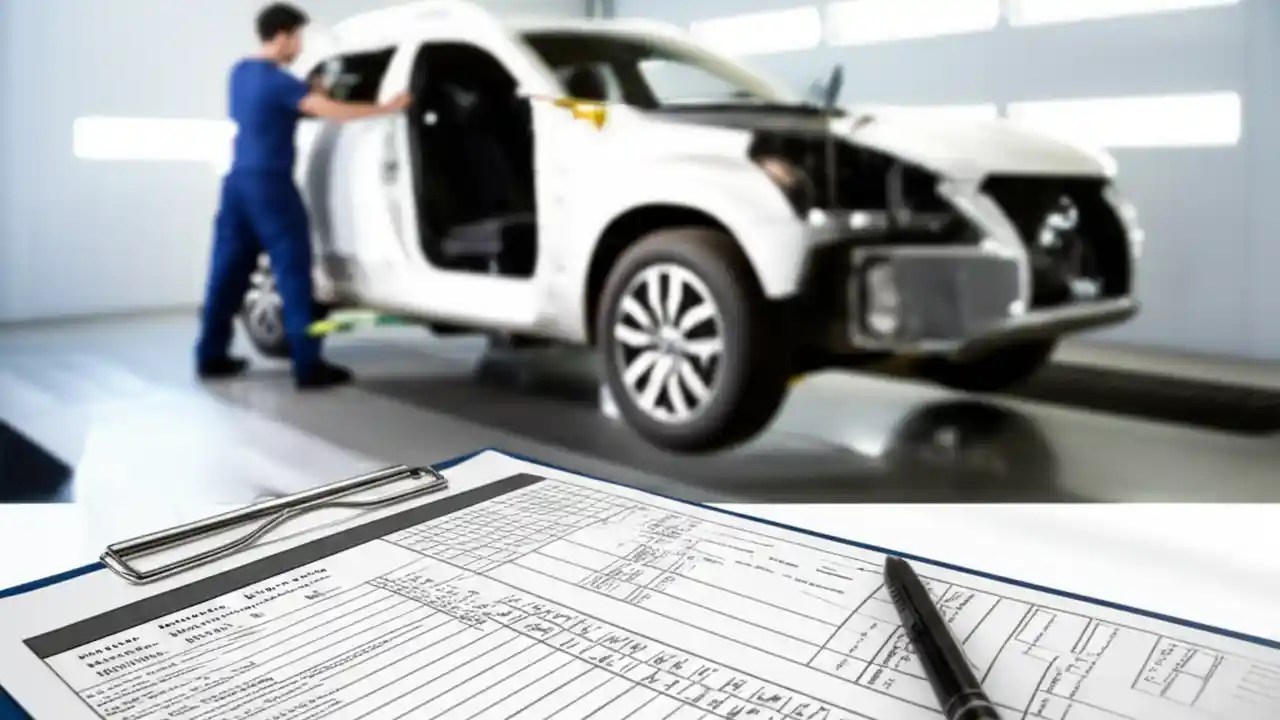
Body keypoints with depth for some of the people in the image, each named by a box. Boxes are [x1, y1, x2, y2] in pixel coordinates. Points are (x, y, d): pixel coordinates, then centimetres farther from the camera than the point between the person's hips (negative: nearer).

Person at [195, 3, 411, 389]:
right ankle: (308, 365, -8)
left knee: (229, 269, 12)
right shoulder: (276, 80, -13)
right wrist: (387, 108, -17)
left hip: (239, 179, 9)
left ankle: (211, 355, 18)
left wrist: (309, 96, 13)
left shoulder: (241, 72, 14)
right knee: (293, 271, -7)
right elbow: (331, 111, -22)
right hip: (268, 183, -9)